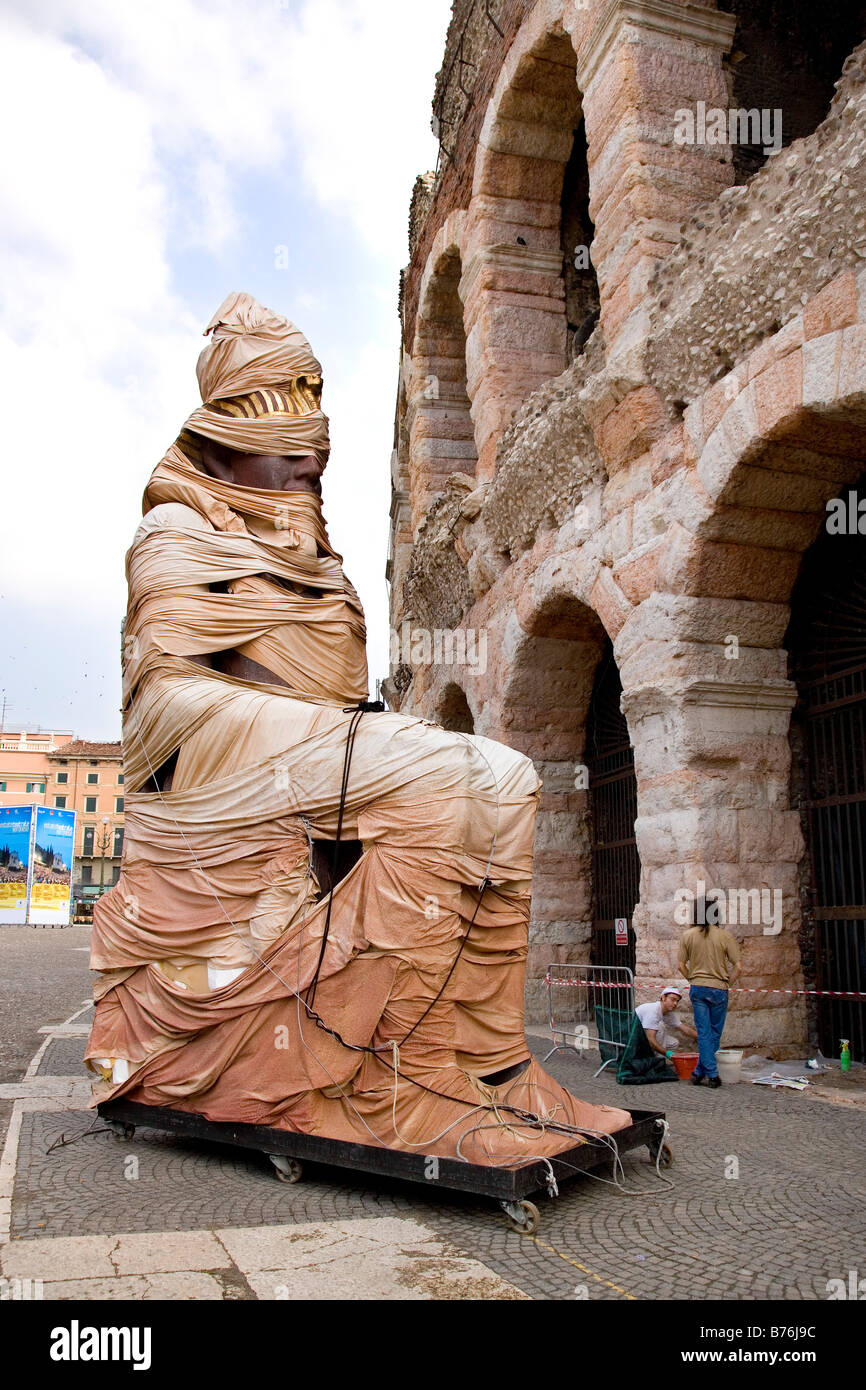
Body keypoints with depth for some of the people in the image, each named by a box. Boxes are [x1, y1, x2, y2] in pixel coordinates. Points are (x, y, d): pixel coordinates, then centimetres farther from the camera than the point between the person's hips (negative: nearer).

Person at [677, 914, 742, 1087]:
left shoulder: (688, 935, -1)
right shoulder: (724, 936, -7)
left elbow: (681, 965, 2)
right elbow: (738, 967, -7)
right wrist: (727, 985, 5)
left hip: (697, 988, 1)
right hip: (718, 989, -1)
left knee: (704, 1033, 5)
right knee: (715, 1033, 12)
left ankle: (712, 1075, 3)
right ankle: (700, 1072, 14)